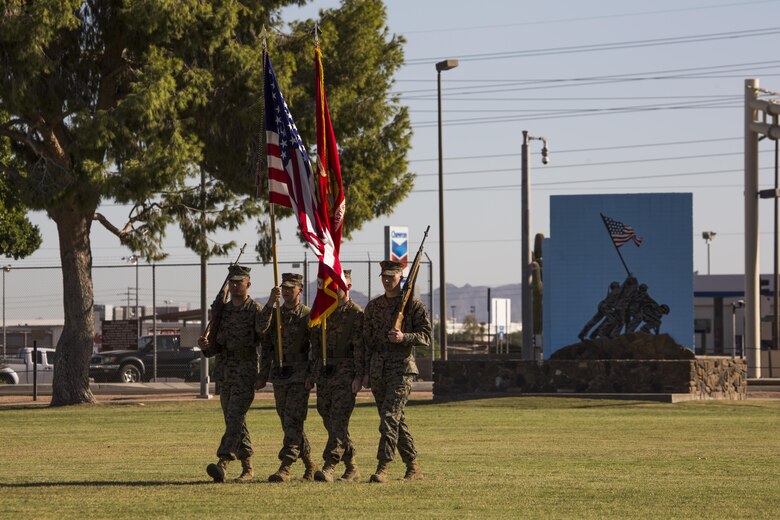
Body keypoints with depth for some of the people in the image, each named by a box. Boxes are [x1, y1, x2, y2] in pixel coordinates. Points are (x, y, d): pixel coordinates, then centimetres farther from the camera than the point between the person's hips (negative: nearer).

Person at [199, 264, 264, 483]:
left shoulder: (255, 311, -5)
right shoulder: (222, 310, 14)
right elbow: (218, 345, 13)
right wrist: (206, 345, -5)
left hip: (246, 373, -7)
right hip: (224, 372, 7)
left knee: (235, 419, -16)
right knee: (234, 421, 10)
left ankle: (223, 463, -27)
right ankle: (247, 467, 17)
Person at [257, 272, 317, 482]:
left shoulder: (308, 315, -2)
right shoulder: (274, 314, 12)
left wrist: (311, 375, -13)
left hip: (300, 376, -6)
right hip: (279, 375, 6)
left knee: (293, 422, -13)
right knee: (288, 423, 9)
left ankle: (285, 468, -18)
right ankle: (310, 465, 23)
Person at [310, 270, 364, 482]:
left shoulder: (356, 313, -5)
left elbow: (359, 347, -10)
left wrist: (358, 376, -16)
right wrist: (311, 373, 13)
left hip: (346, 373, -7)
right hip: (324, 373, 7)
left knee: (339, 419, -14)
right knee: (329, 420, 8)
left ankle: (329, 467, -21)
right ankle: (352, 467, 17)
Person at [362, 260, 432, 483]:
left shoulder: (414, 305, -1)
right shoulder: (373, 306, 13)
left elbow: (426, 336, -4)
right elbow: (367, 340, 16)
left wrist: (404, 337, -21)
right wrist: (365, 371, 12)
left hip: (402, 366, -6)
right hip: (377, 368, 6)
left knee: (390, 415, -17)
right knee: (396, 418, 9)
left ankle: (382, 468, -20)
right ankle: (413, 466, 18)